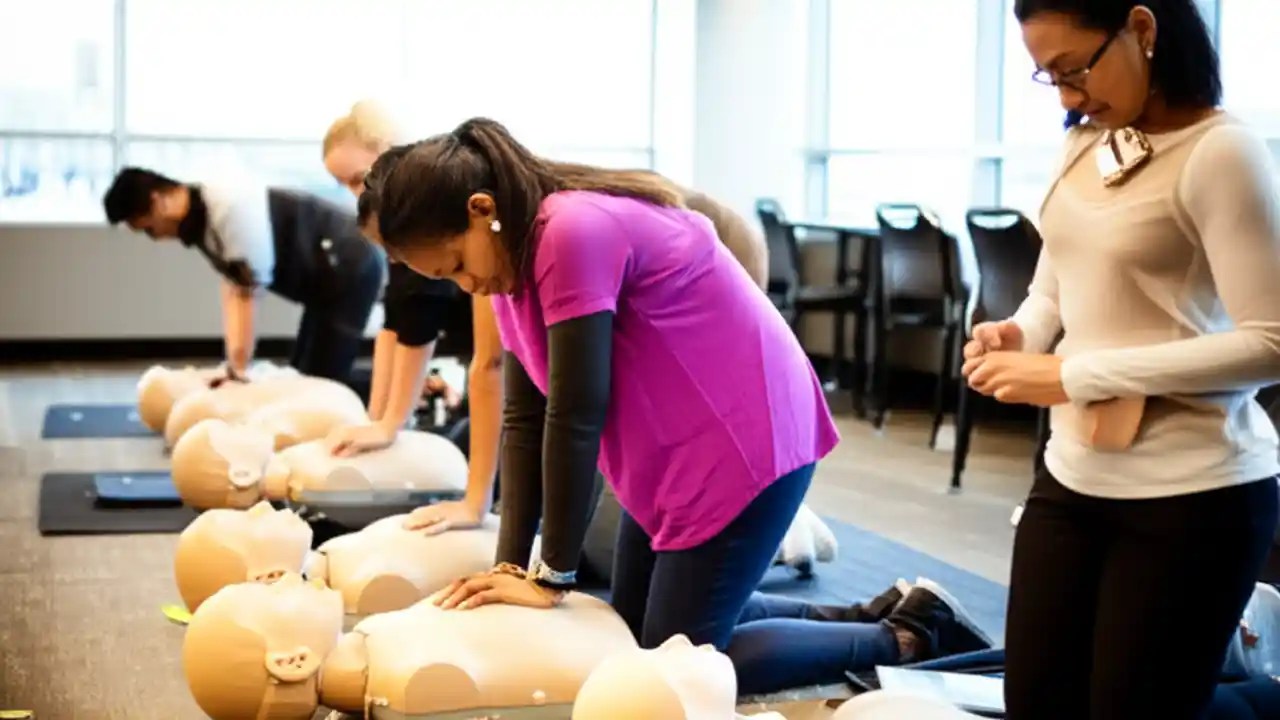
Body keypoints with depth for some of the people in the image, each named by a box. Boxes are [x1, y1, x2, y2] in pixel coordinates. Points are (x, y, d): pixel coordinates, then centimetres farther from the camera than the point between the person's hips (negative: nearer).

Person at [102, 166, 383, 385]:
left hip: (349, 269, -10)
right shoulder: (199, 221, 3)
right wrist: (234, 364, -11)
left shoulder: (230, 207, -26)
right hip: (326, 280, 10)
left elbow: (250, 291, -25)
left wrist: (240, 366, -21)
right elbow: (233, 288, -2)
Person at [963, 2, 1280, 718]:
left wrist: (1073, 376, -20)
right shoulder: (1083, 146, 8)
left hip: (1192, 494, -7)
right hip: (1072, 477, 7)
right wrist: (1019, 335, -3)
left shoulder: (1222, 154, -14)